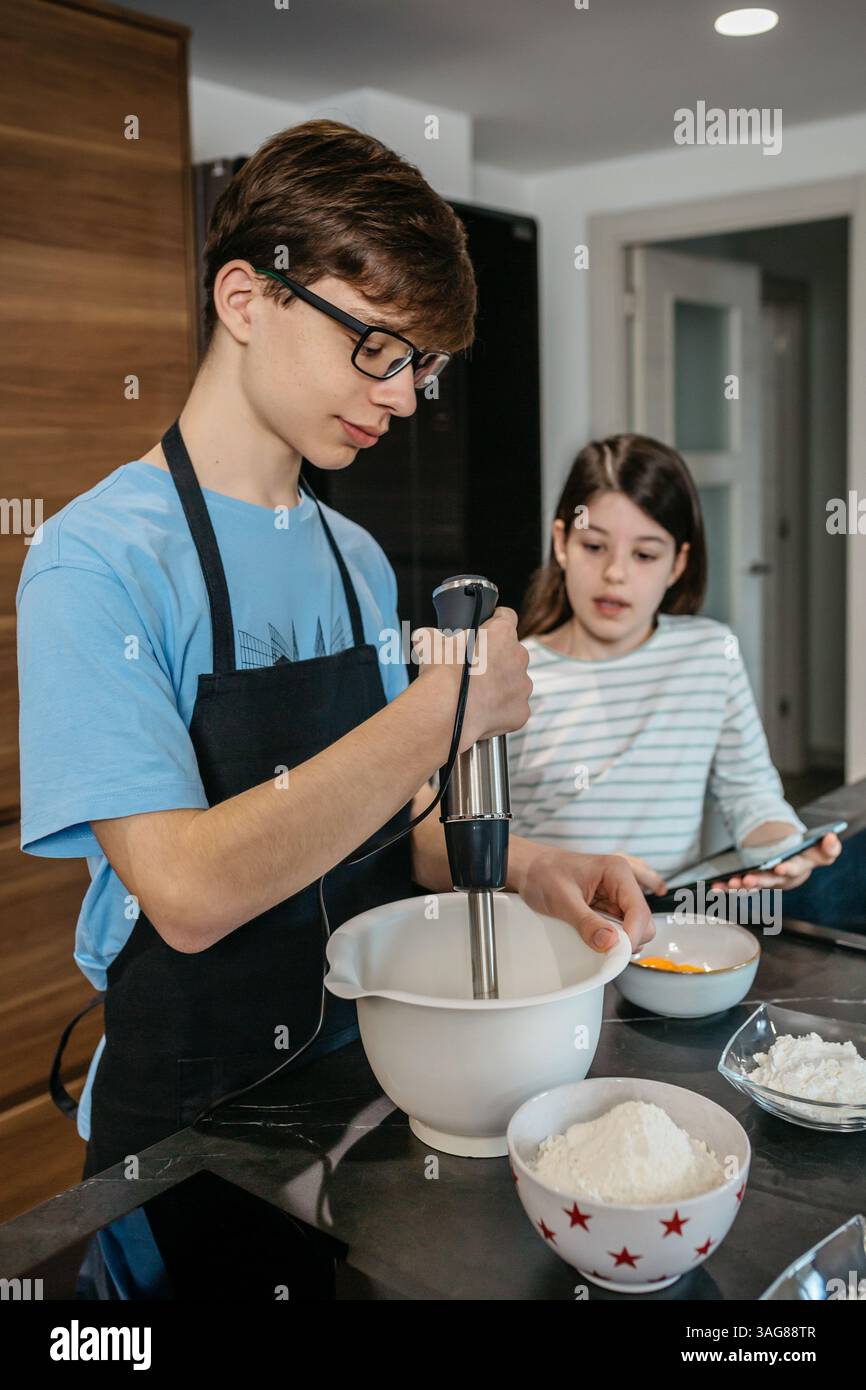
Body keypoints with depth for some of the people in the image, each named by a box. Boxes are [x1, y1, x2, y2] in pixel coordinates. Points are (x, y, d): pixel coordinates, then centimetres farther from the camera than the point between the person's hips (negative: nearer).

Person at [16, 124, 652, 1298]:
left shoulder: (359, 562, 3)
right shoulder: (99, 562, -19)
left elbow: (374, 824, 6)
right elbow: (188, 889, -28)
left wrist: (518, 867, -13)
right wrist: (444, 712, -29)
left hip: (365, 1070, 7)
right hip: (191, 1120, -6)